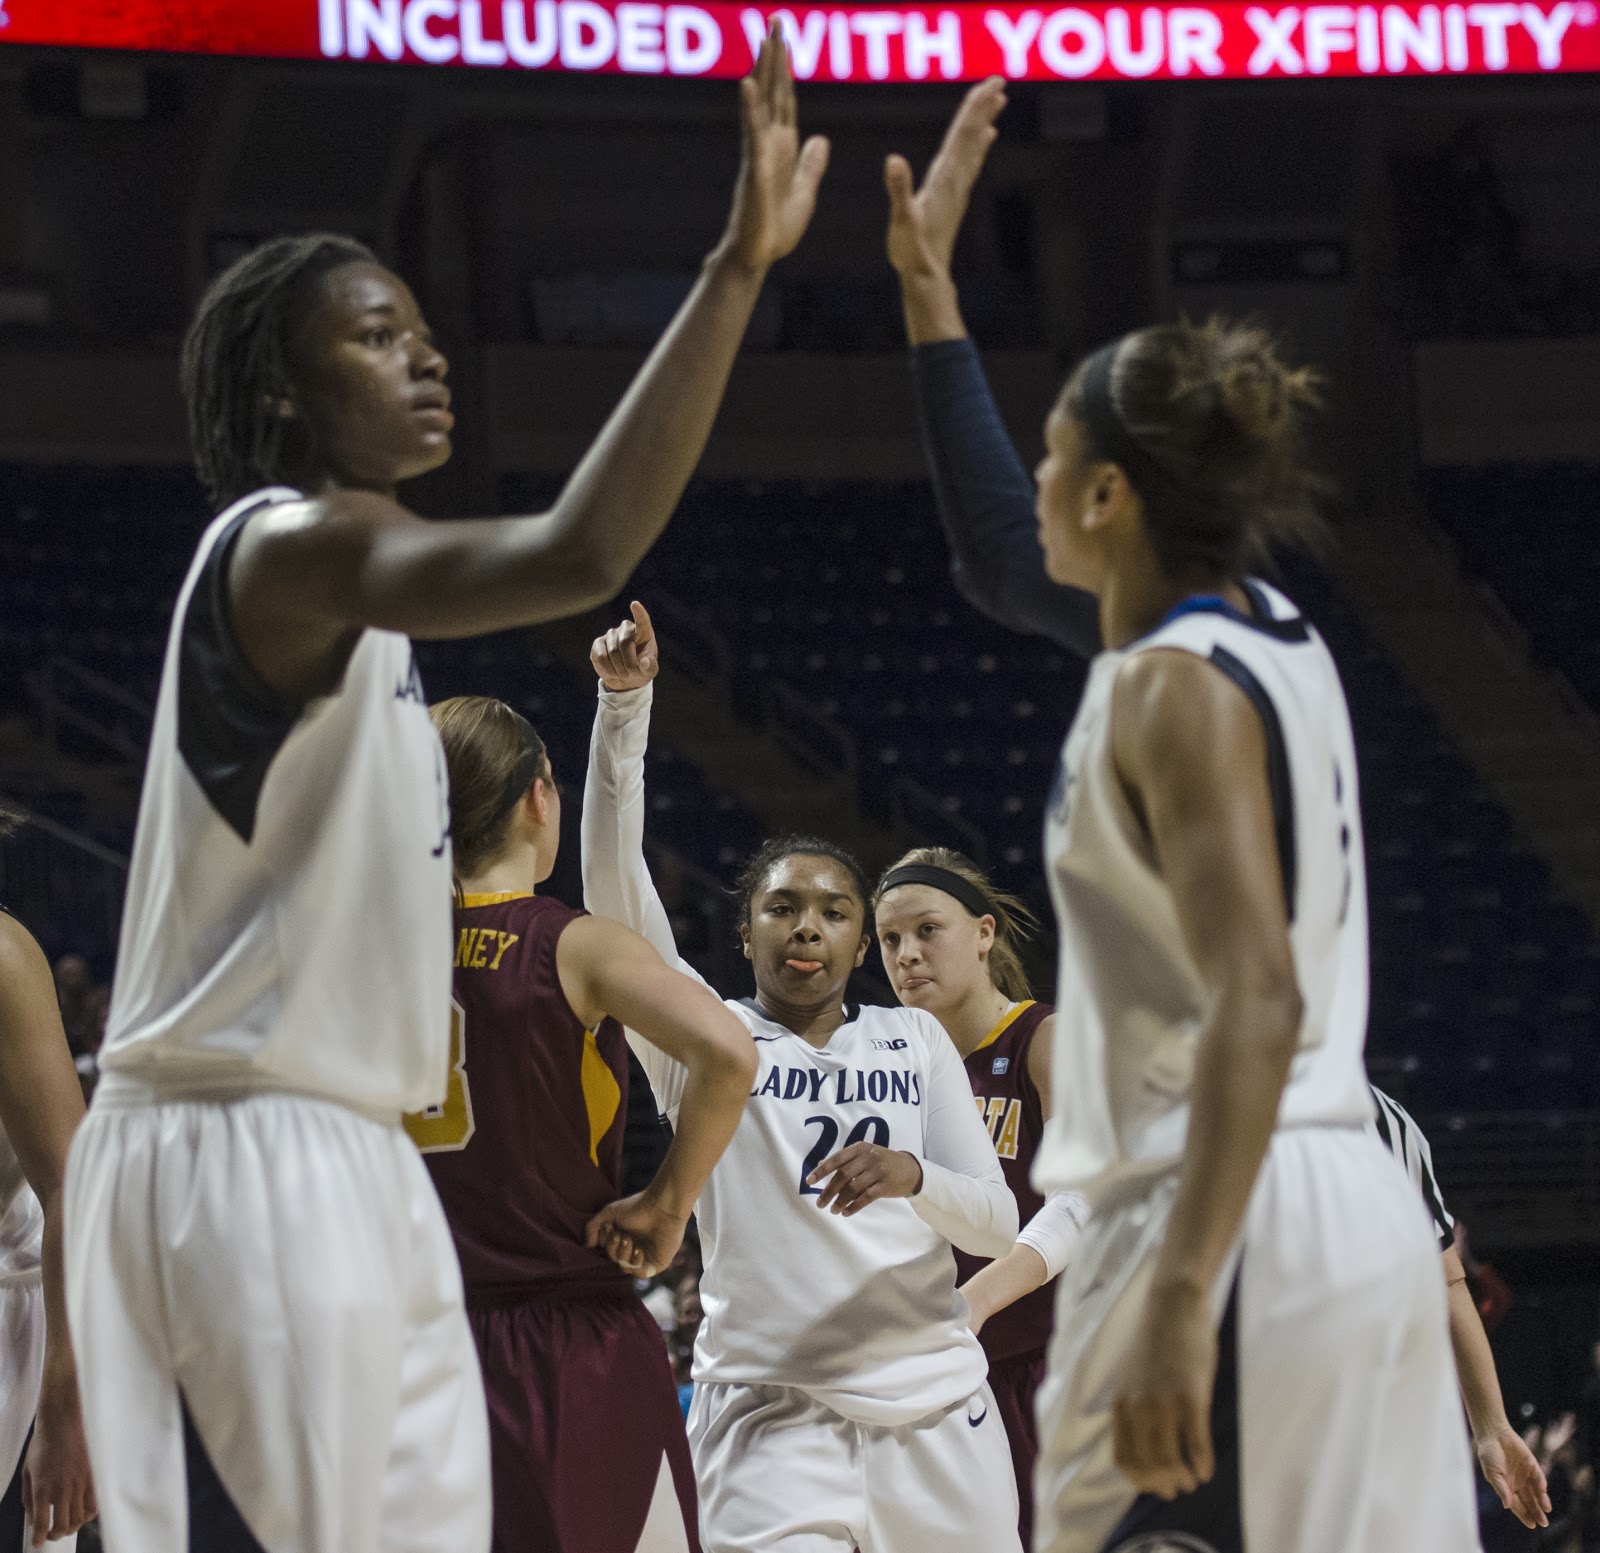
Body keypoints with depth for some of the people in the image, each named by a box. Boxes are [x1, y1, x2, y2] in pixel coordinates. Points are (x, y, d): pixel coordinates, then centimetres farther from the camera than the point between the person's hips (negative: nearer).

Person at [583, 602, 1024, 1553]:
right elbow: (615, 877, -7)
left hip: (937, 1411, 3)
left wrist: (912, 1174, -16)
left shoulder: (916, 1041, 13)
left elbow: (999, 1226, 5)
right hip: (772, 1413, -3)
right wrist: (626, 703, -17)